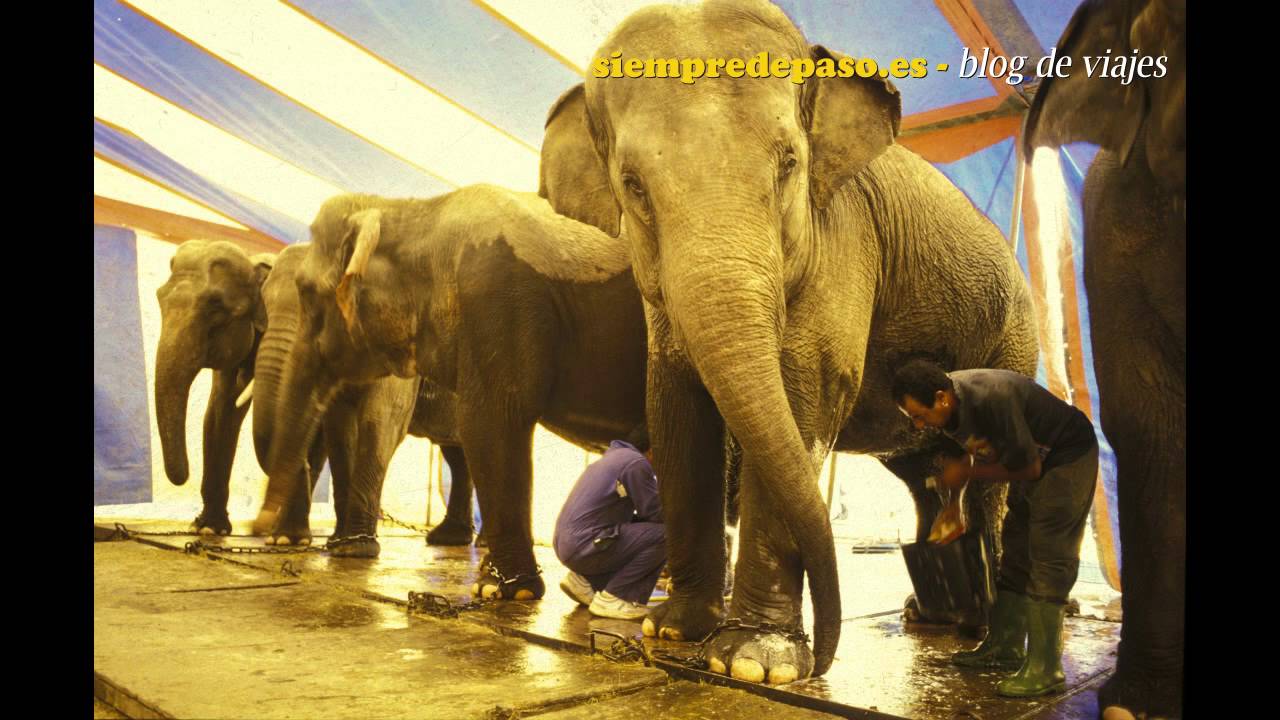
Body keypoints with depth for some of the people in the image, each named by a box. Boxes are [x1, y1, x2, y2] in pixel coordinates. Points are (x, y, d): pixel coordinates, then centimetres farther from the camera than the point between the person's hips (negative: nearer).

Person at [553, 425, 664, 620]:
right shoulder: (636, 462, -9)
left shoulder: (612, 458, 21)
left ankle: (583, 579, 13)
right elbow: (657, 514, -6)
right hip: (584, 546, -10)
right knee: (662, 535, -11)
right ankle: (612, 598, -9)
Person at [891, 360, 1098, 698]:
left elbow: (1029, 468, -26)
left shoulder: (991, 399, -37)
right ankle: (1004, 647, 21)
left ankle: (1044, 670, -11)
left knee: (1048, 558, -13)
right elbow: (976, 450, 8)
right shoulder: (949, 406, -10)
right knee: (1016, 551, 11)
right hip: (1031, 456, 9)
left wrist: (968, 472, -20)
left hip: (1067, 456, -9)